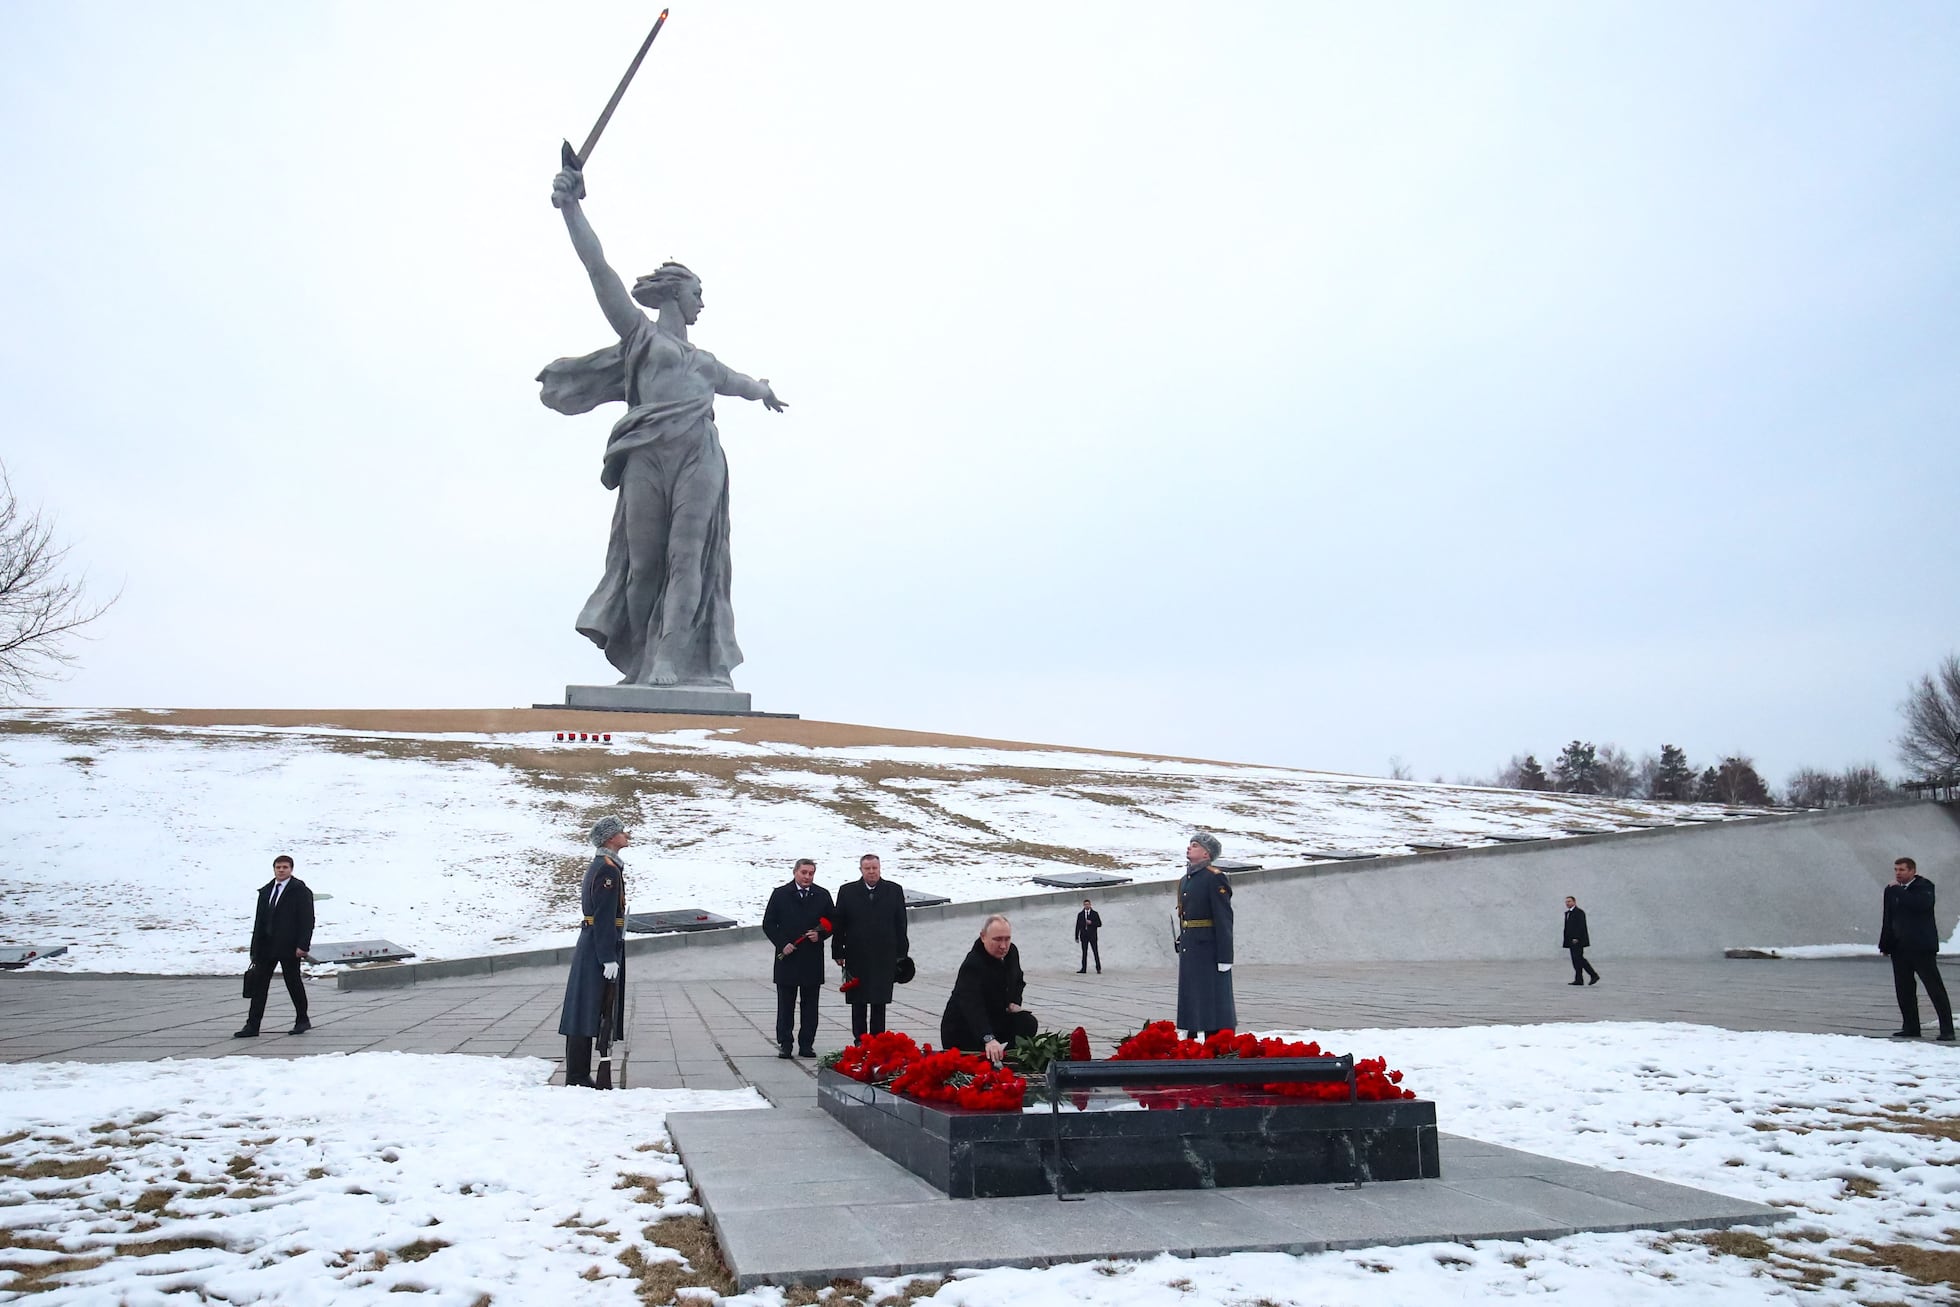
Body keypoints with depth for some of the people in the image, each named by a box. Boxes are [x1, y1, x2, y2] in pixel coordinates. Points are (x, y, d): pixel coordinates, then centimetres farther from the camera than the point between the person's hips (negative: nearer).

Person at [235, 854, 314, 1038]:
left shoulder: (300, 891, -6)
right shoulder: (265, 891, 13)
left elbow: (307, 919, -10)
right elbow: (259, 921, 15)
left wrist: (302, 945, -18)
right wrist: (255, 949, 10)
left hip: (289, 947, -6)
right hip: (266, 946, 6)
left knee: (293, 982, 4)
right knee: (258, 983, 1)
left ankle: (302, 1020, 19)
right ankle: (252, 1026, 4)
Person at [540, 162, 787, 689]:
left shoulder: (703, 360, 32)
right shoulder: (639, 332, 17)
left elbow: (735, 380, 53)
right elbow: (598, 269, 8)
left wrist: (762, 390, 73)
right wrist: (571, 208, 0)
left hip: (699, 456, 4)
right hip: (647, 455, -4)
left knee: (687, 558, -12)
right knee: (643, 563, -6)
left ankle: (670, 665, -18)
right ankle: (639, 663, 3)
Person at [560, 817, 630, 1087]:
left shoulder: (599, 866, 17)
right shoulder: (608, 869, -15)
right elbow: (605, 918, -20)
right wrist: (609, 958, -21)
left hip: (590, 946, 10)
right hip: (598, 949, -10)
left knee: (586, 1013, 12)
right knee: (587, 1013, -6)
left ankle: (578, 1076, 17)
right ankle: (578, 1079, -3)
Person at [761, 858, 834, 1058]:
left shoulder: (822, 895, 6)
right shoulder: (780, 894, 1)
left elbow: (832, 923, 11)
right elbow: (768, 924, 2)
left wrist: (820, 935, -8)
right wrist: (782, 944, -9)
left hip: (813, 960, 2)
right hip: (787, 958, -1)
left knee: (810, 1005, 6)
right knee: (785, 1005, 3)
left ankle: (807, 1045, 14)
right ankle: (784, 1044, 10)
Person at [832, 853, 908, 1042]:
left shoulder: (894, 890, 5)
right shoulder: (847, 892, 3)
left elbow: (901, 925, 6)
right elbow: (838, 924, 4)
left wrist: (901, 953, 4)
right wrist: (838, 952, 0)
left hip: (885, 958, 0)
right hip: (856, 957, 0)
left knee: (880, 1002, 4)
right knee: (858, 1003, 6)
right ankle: (859, 1040, 14)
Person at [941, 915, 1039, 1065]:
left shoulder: (1011, 952, -3)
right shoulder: (972, 965, -30)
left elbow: (1018, 981, 20)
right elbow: (971, 1005, -45)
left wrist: (1013, 1003, 0)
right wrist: (988, 1039, -58)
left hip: (997, 1017, 7)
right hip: (964, 1028, -7)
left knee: (1028, 1023, -16)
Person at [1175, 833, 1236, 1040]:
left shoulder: (1215, 878, -10)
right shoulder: (1185, 880, 16)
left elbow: (1224, 919, -14)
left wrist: (1225, 957, -18)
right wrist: (1182, 948, 17)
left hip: (1208, 948, -8)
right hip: (1189, 949, 8)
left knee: (1214, 996, -4)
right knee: (1191, 997, 11)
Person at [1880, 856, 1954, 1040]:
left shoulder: (1924, 887, -5)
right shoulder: (1891, 890, 12)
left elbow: (1921, 904, -27)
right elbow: (1887, 919, 17)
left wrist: (1899, 891, -19)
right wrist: (1885, 944, 14)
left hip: (1921, 946, -6)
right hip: (1899, 947, 6)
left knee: (1935, 987, -4)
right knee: (1904, 989, 7)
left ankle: (1947, 1030, -1)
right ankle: (1910, 1027, 14)